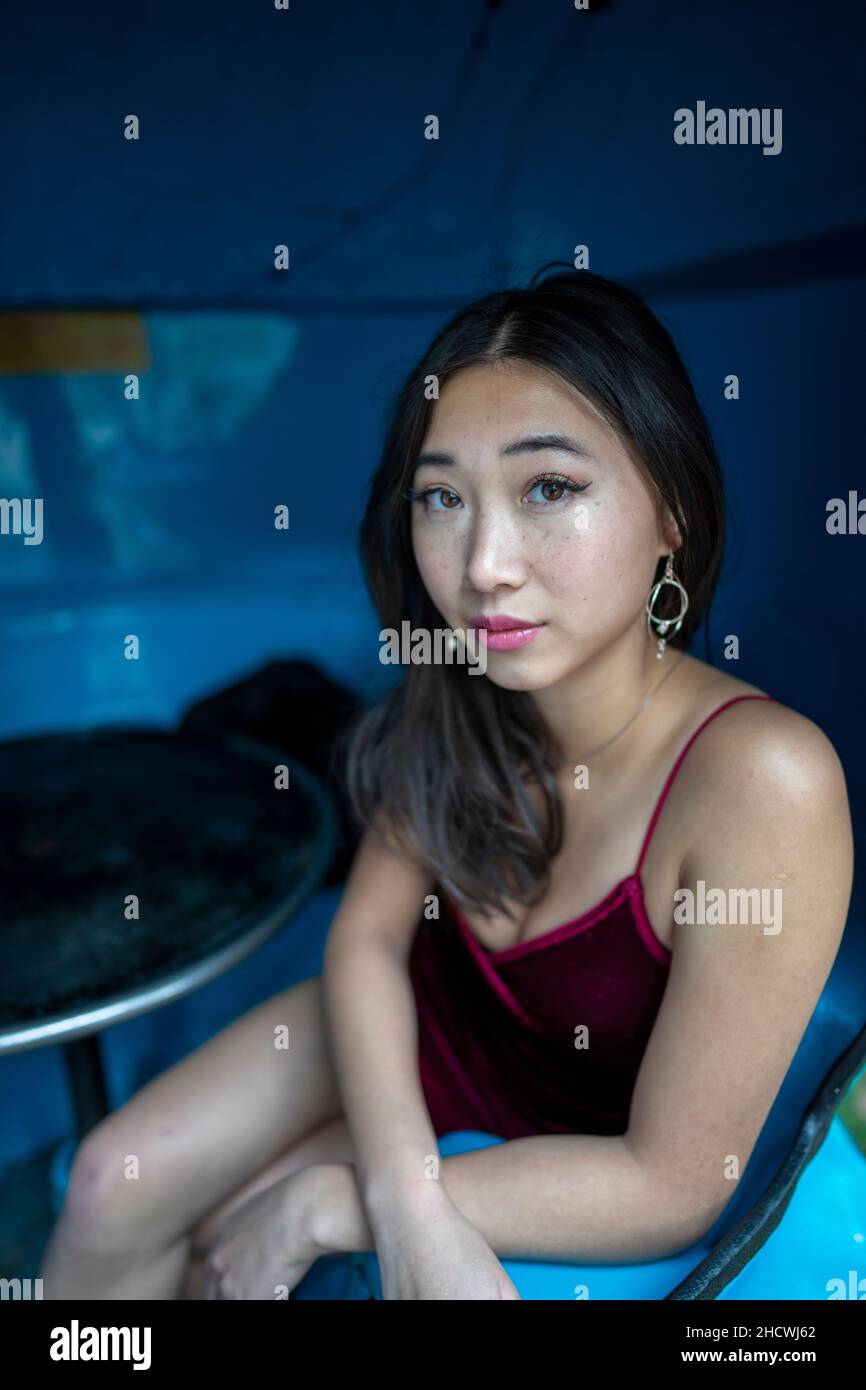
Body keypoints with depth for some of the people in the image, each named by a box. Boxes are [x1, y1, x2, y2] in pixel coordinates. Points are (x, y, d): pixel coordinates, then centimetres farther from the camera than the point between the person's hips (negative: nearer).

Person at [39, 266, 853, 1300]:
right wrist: (404, 1199, -26)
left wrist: (328, 1203, -22)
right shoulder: (457, 709, -19)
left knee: (212, 1245, -8)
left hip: (578, 1155, -3)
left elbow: (672, 1184, -28)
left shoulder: (762, 778, -35)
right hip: (422, 1020, 3)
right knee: (119, 1188, -3)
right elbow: (367, 934, -9)